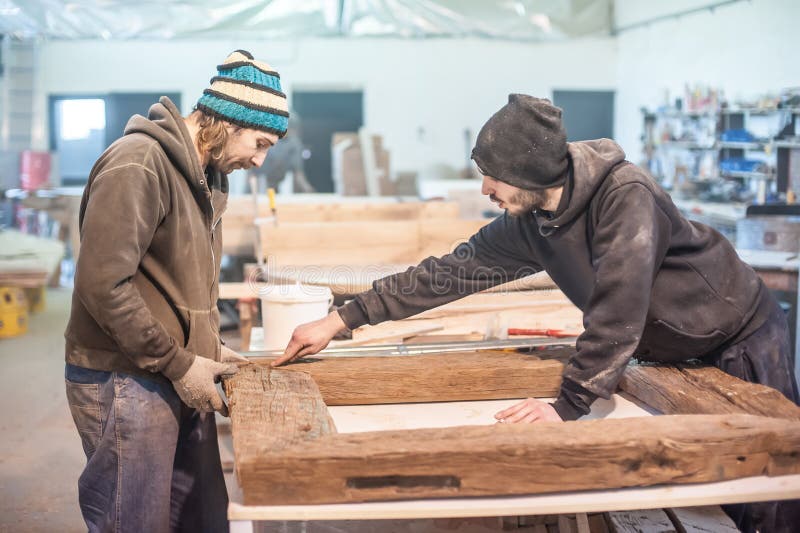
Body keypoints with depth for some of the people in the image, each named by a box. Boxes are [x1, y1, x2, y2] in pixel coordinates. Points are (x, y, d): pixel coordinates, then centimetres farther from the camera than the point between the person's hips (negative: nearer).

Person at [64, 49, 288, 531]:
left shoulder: (209, 173, 12)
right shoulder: (138, 165, -17)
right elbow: (103, 284, -22)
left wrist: (210, 346, 7)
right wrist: (178, 364, -17)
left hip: (181, 379, 9)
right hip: (125, 383, -9)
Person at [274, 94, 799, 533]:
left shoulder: (626, 196, -34)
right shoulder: (526, 224, -11)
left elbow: (617, 313, -36)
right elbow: (449, 272, -7)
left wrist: (569, 404, -32)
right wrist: (340, 320, -8)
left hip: (742, 336, -6)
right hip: (671, 350, 6)